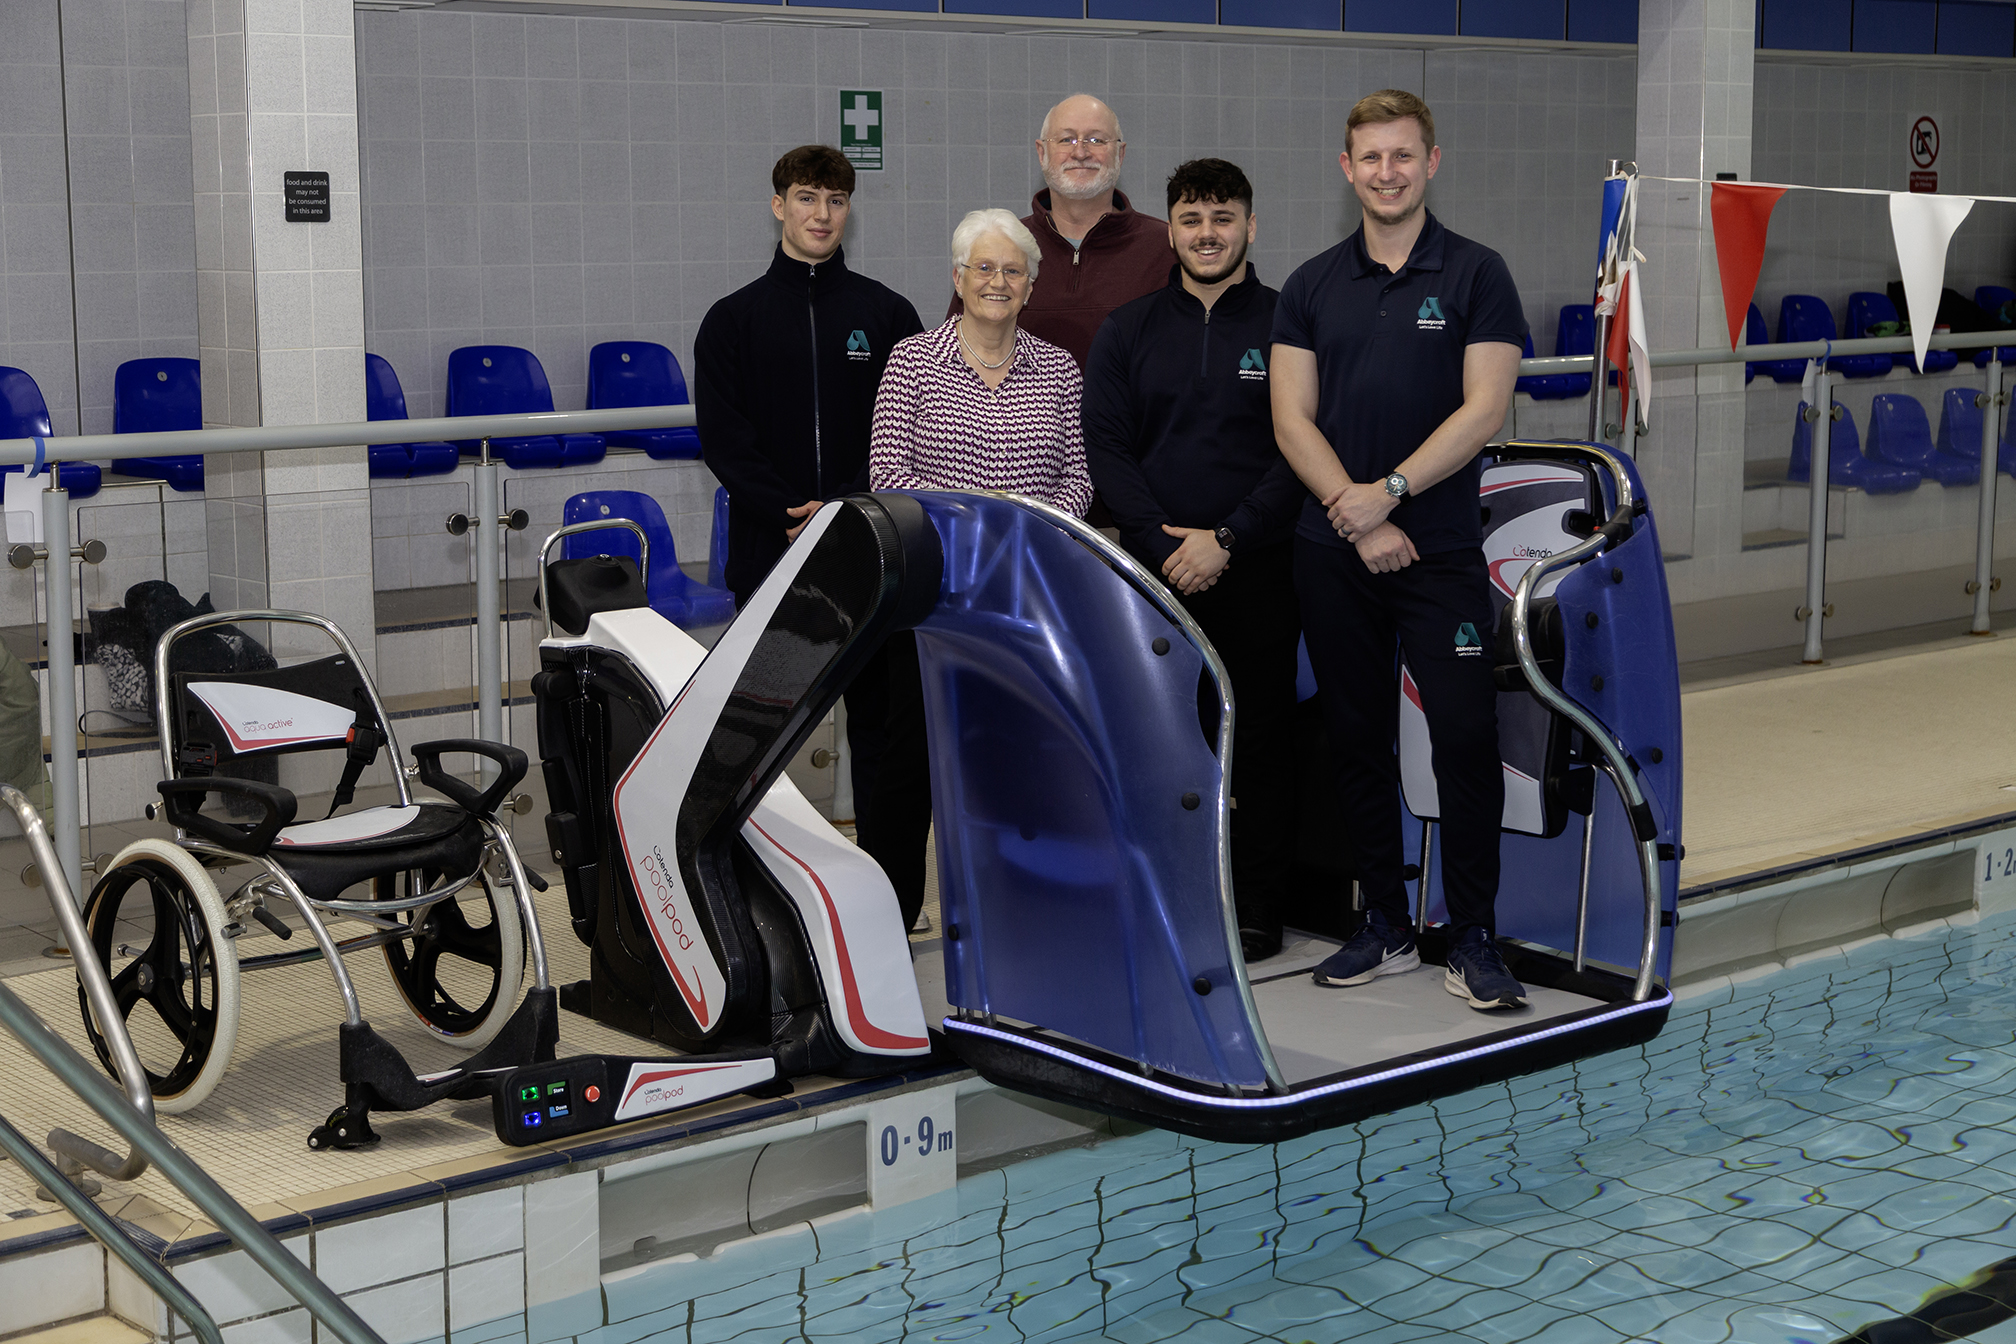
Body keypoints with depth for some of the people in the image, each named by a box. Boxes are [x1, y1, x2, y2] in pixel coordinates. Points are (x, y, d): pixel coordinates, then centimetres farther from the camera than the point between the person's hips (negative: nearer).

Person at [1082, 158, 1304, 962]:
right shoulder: (1127, 331, 11)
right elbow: (1106, 449, 4)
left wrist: (1226, 540, -12)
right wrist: (1166, 542, -9)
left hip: (1258, 572, -2)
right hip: (1152, 571, 2)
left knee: (1260, 742, 2)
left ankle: (1257, 913, 12)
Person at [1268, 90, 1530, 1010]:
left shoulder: (1475, 276, 1)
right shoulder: (1311, 287, 9)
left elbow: (1483, 409, -7)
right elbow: (1292, 420, 2)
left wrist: (1388, 493, -15)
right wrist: (1354, 514, -10)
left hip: (1440, 549, -3)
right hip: (1332, 553, 3)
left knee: (1465, 739, -7)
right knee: (1359, 741, 8)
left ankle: (1473, 942, 1)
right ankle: (1385, 928, 19)